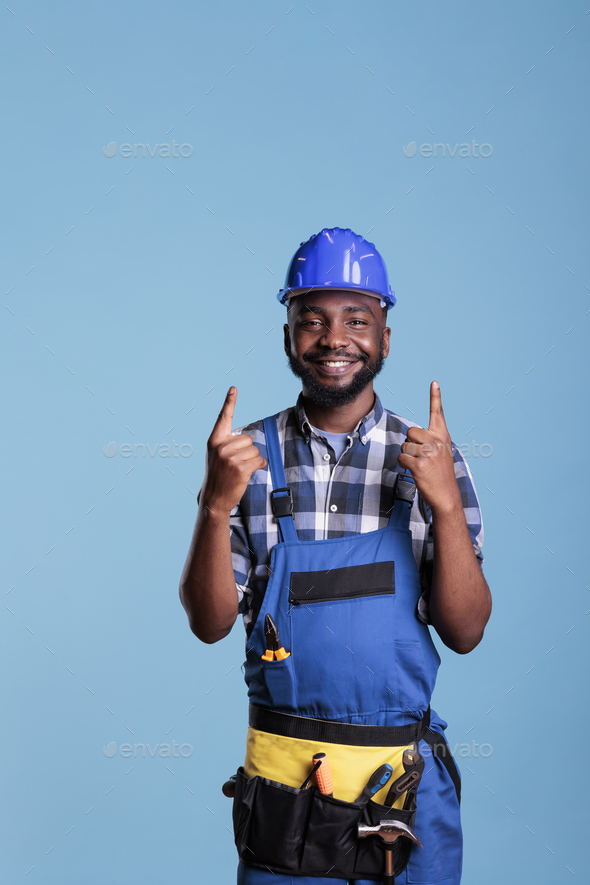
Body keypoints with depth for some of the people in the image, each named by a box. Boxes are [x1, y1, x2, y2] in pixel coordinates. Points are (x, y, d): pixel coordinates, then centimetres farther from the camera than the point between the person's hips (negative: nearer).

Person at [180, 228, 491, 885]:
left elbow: (464, 632, -5)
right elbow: (210, 623, -3)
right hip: (281, 776, 0)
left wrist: (446, 505, -19)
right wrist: (216, 506, -19)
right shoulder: (250, 457, -1)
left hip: (406, 781, 0)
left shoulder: (429, 459, -1)